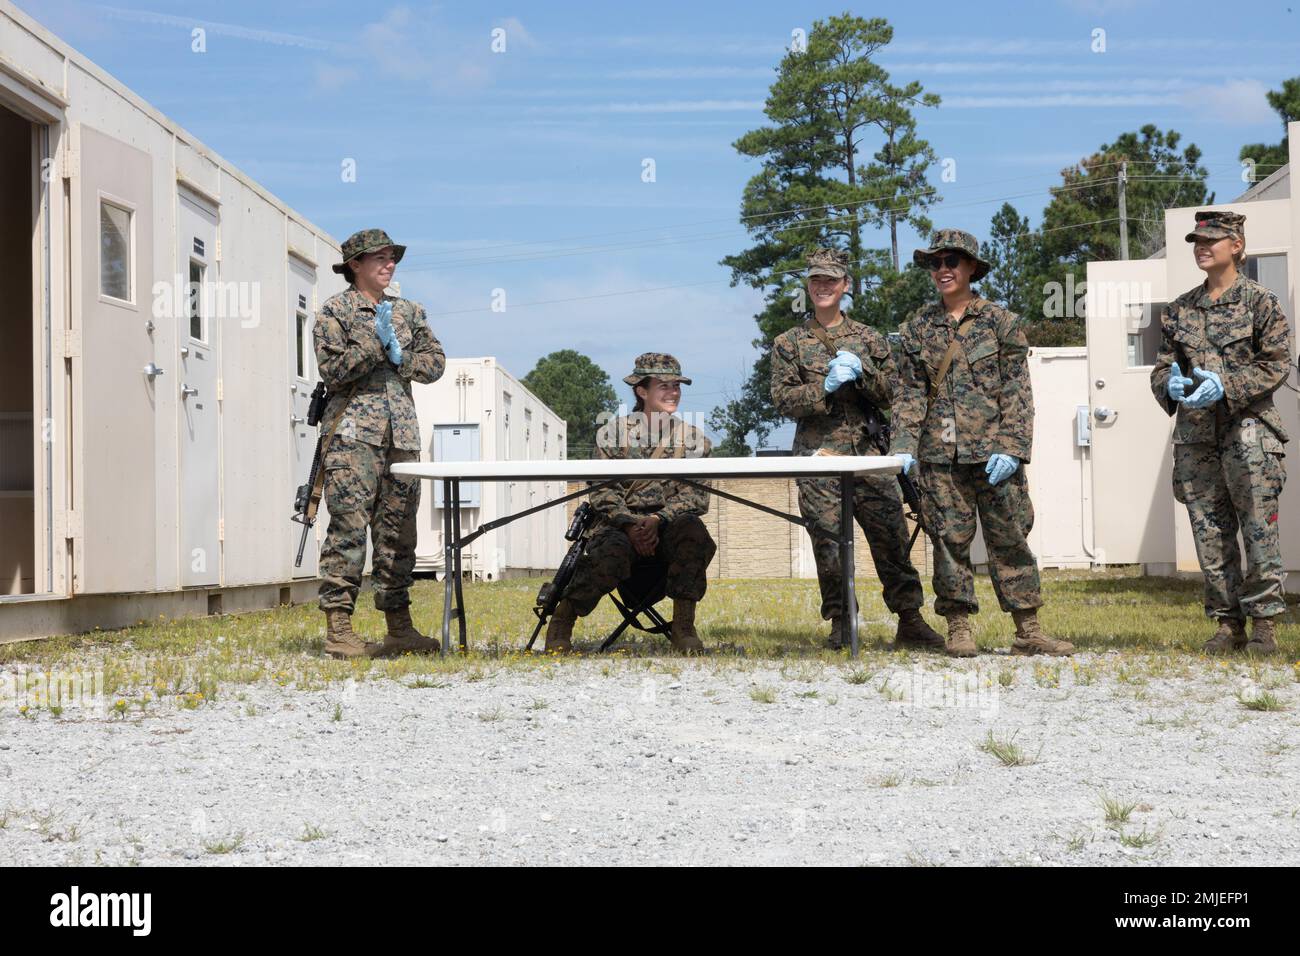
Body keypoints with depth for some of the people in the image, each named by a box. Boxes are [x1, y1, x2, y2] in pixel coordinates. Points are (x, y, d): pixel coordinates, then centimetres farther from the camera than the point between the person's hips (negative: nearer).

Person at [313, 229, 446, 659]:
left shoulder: (408, 312, 20)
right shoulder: (335, 310, 3)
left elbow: (435, 362, 14)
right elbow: (333, 369, -8)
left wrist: (399, 357, -2)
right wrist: (376, 343, -13)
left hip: (402, 434, 6)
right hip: (354, 433, -6)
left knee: (398, 531, 7)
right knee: (349, 529, -10)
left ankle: (399, 626, 11)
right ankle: (338, 627, -9)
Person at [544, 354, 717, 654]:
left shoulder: (693, 439, 10)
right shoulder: (612, 432, 6)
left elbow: (696, 497, -1)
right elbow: (603, 492, -2)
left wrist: (657, 520, -19)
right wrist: (630, 525, -20)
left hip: (667, 526, 2)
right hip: (618, 523, -2)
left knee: (691, 528, -33)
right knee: (614, 553, -36)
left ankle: (683, 627, -25)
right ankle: (561, 622, -15)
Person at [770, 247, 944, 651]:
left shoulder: (869, 338, 14)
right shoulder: (789, 342, 10)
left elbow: (890, 395, 10)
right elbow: (783, 398, 1)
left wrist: (861, 372, -8)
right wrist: (825, 387, -13)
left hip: (867, 452, 1)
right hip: (818, 455, -1)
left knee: (891, 537, -3)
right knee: (828, 542, -2)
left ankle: (910, 620, 2)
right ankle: (840, 623, 7)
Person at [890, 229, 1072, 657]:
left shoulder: (1001, 322, 3)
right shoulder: (917, 328, 10)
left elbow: (1017, 391, -1)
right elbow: (910, 393, 8)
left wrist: (1011, 447, -11)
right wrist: (904, 445, -4)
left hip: (993, 451, -2)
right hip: (940, 455, 2)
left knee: (1010, 537, 0)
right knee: (950, 540, 2)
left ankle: (1028, 630, 4)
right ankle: (959, 628, 9)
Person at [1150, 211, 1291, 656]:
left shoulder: (1260, 302, 0)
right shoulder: (1179, 309, 14)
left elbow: (1276, 364, -5)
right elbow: (1162, 365, 15)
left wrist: (1225, 386, -17)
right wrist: (1170, 385, -8)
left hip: (1248, 430, -4)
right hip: (1195, 435, 5)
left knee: (1259, 529, -6)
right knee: (1210, 534, 4)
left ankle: (1264, 624, 0)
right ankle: (1228, 624, 11)